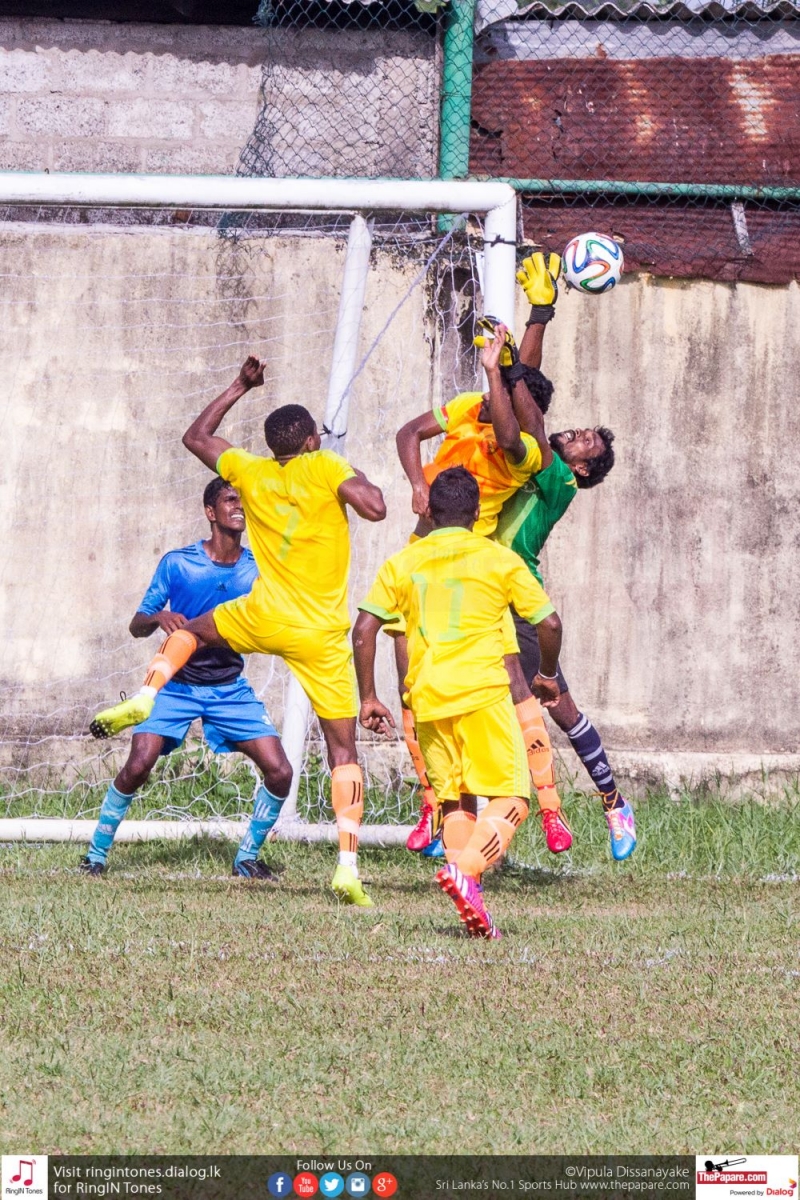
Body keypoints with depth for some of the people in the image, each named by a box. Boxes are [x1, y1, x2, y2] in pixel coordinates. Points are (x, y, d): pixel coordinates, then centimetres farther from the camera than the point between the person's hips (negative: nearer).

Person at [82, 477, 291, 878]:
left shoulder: (258, 570, -3)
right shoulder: (177, 564, -8)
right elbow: (136, 626, -4)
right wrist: (159, 618, -26)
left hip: (230, 689, 3)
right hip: (176, 684, -3)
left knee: (279, 772, -10)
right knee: (138, 766, -21)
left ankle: (247, 857, 11)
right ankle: (96, 853, -2)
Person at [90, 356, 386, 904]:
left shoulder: (251, 471, 5)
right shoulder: (324, 467, -7)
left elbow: (196, 437, 22)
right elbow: (375, 508, -22)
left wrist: (240, 387, 26)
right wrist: (361, 481, -1)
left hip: (265, 618, 2)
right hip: (323, 637, -2)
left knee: (194, 628, 34)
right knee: (344, 750, 1)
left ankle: (145, 698, 10)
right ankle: (349, 868, -10)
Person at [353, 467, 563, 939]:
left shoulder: (403, 563, 10)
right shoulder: (499, 559, 5)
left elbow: (364, 630, 3)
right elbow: (549, 622, 4)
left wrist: (368, 697, 10)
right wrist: (549, 675, 21)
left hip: (427, 700, 3)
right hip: (483, 692, -3)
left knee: (455, 803, 13)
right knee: (512, 798, -2)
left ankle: (472, 903, 0)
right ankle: (466, 871, -26)